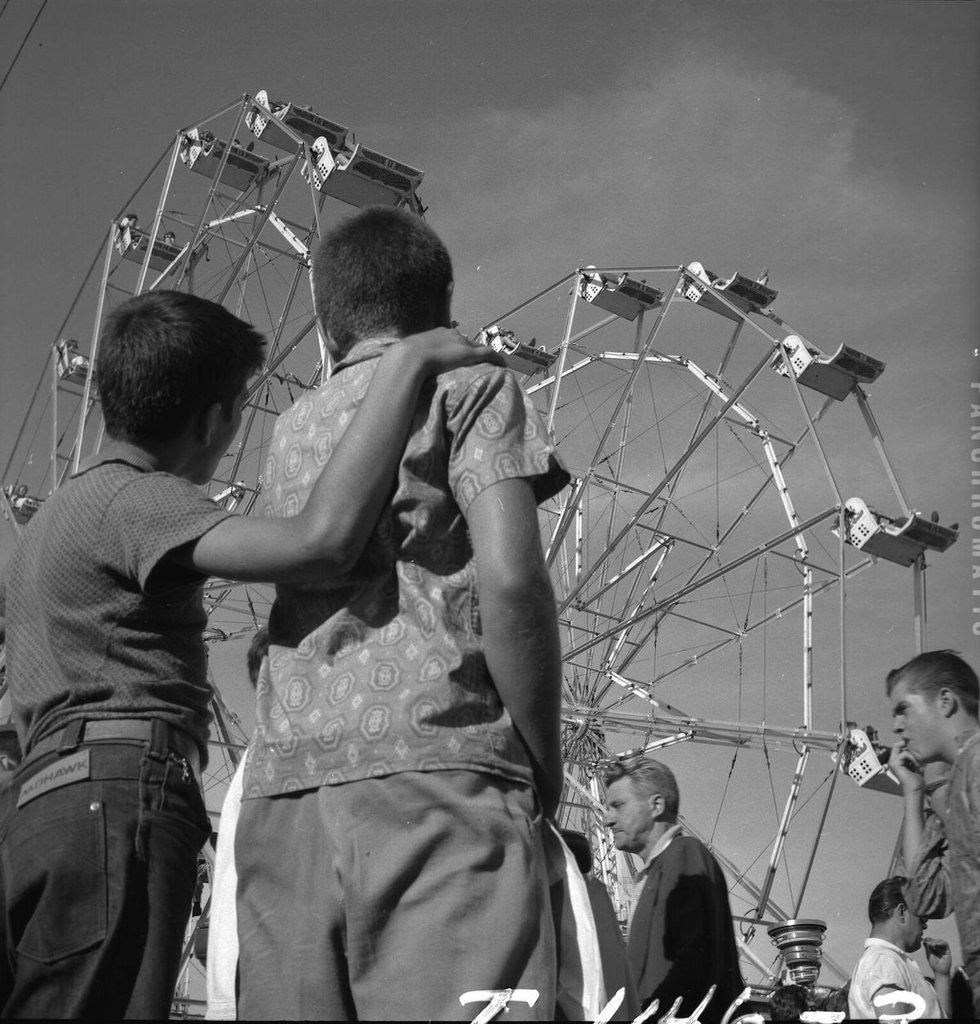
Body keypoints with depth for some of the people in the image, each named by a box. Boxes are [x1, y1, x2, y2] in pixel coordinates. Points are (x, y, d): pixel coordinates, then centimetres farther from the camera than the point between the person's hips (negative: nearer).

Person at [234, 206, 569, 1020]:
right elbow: (509, 578, -6)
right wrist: (546, 761, 2)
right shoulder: (468, 383, 9)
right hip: (431, 774, -6)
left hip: (282, 792, 6)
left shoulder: (291, 429, 26)